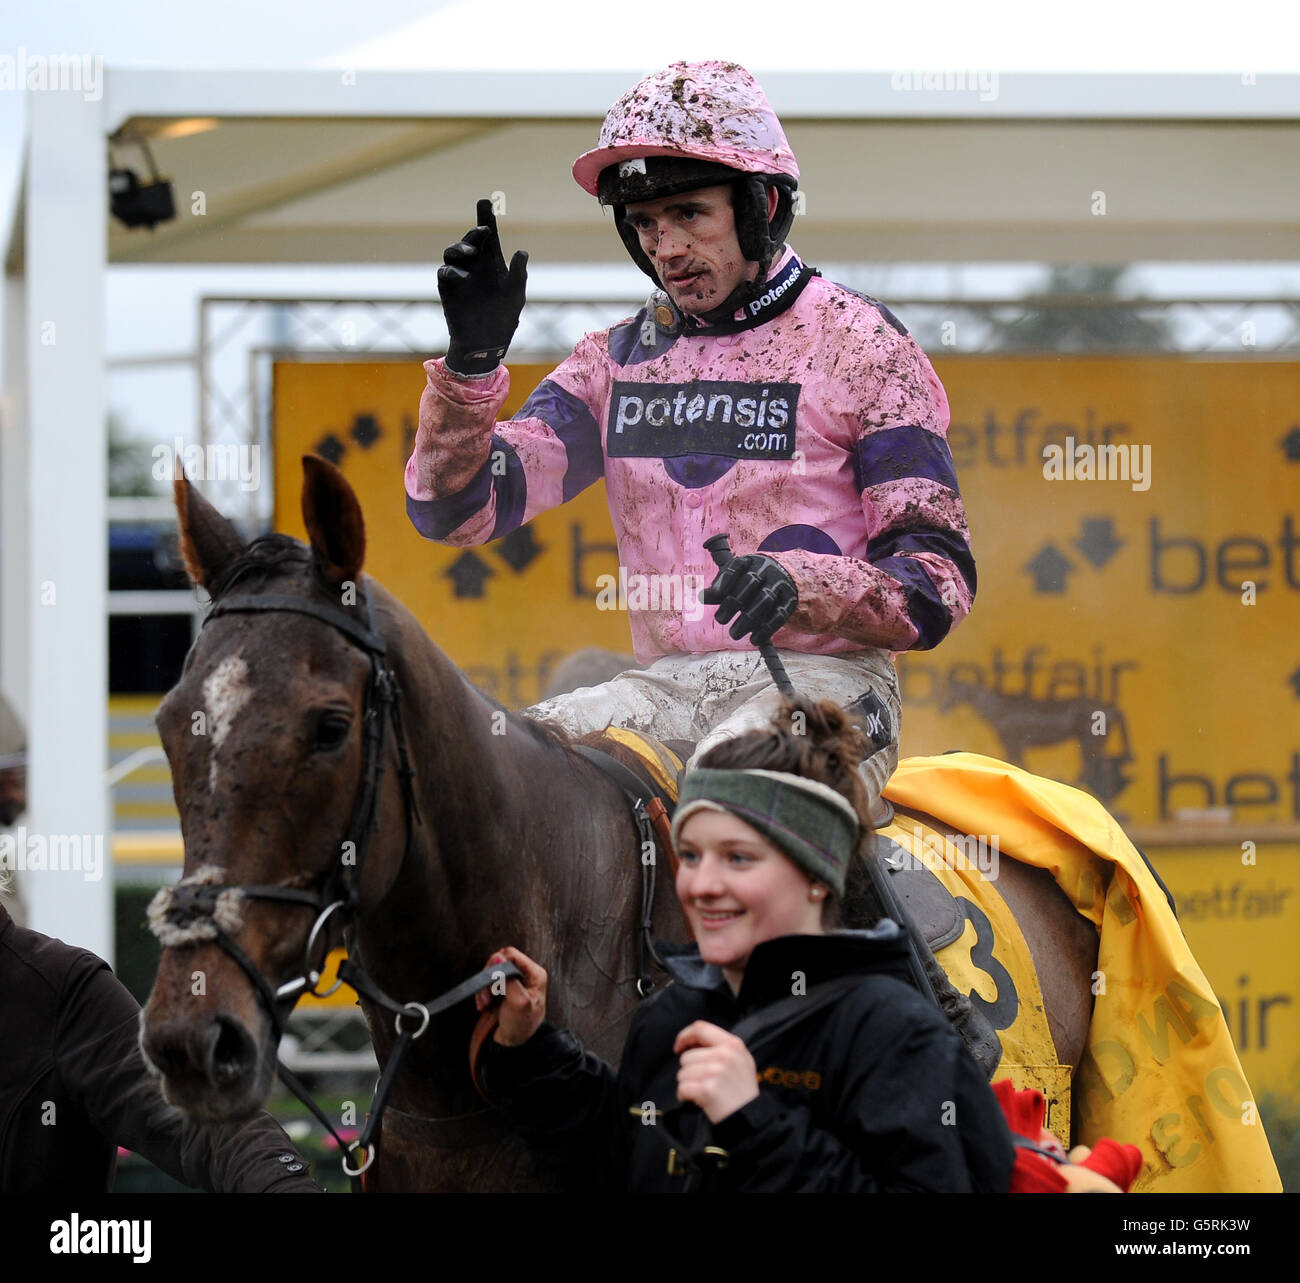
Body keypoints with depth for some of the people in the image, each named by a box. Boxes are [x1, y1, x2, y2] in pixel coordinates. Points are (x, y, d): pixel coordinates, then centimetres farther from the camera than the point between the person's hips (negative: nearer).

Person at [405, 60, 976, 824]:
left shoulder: (859, 344, 1)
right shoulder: (618, 359, 14)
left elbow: (939, 583, -5)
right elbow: (455, 511, 7)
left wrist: (805, 584, -25)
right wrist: (471, 361, -9)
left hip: (823, 676, -5)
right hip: (666, 686, 5)